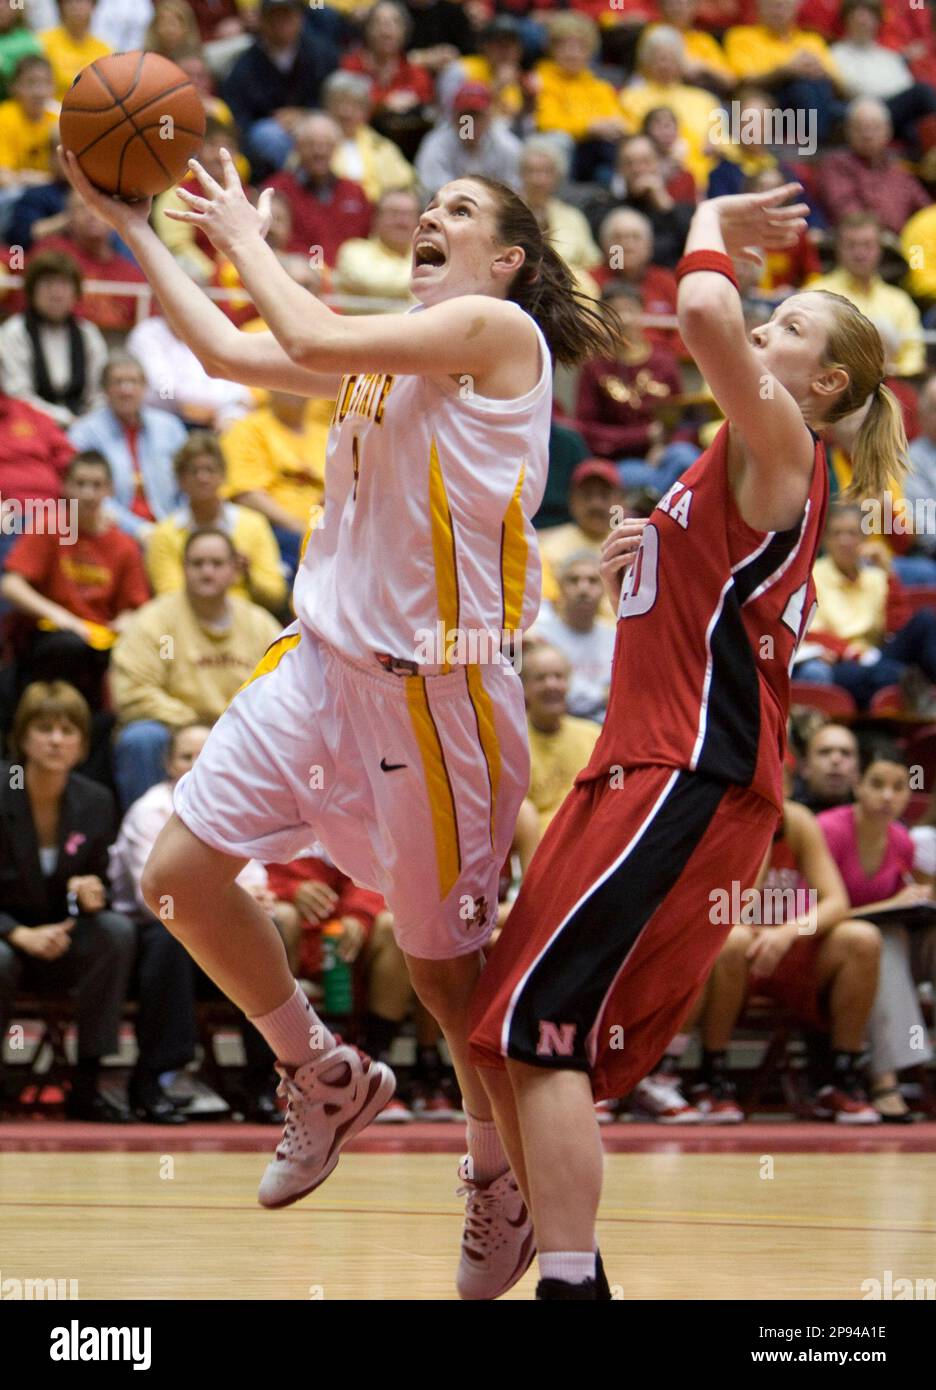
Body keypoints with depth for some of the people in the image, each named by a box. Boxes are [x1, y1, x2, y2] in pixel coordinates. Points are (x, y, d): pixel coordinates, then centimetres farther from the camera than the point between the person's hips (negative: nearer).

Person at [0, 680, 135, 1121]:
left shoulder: (95, 803, -1)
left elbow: (99, 881, 9)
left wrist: (92, 893, -18)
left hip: (60, 941, 4)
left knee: (117, 931, -26)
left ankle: (86, 1084, -21)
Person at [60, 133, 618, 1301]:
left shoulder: (498, 329, -10)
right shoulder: (392, 349, 15)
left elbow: (311, 340, -21)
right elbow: (229, 352, 18)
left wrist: (245, 237, -5)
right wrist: (128, 225, 15)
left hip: (432, 680, -8)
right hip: (325, 656, 8)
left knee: (444, 957, 1)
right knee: (181, 873, 1)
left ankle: (501, 1181, 22)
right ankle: (322, 1079, 21)